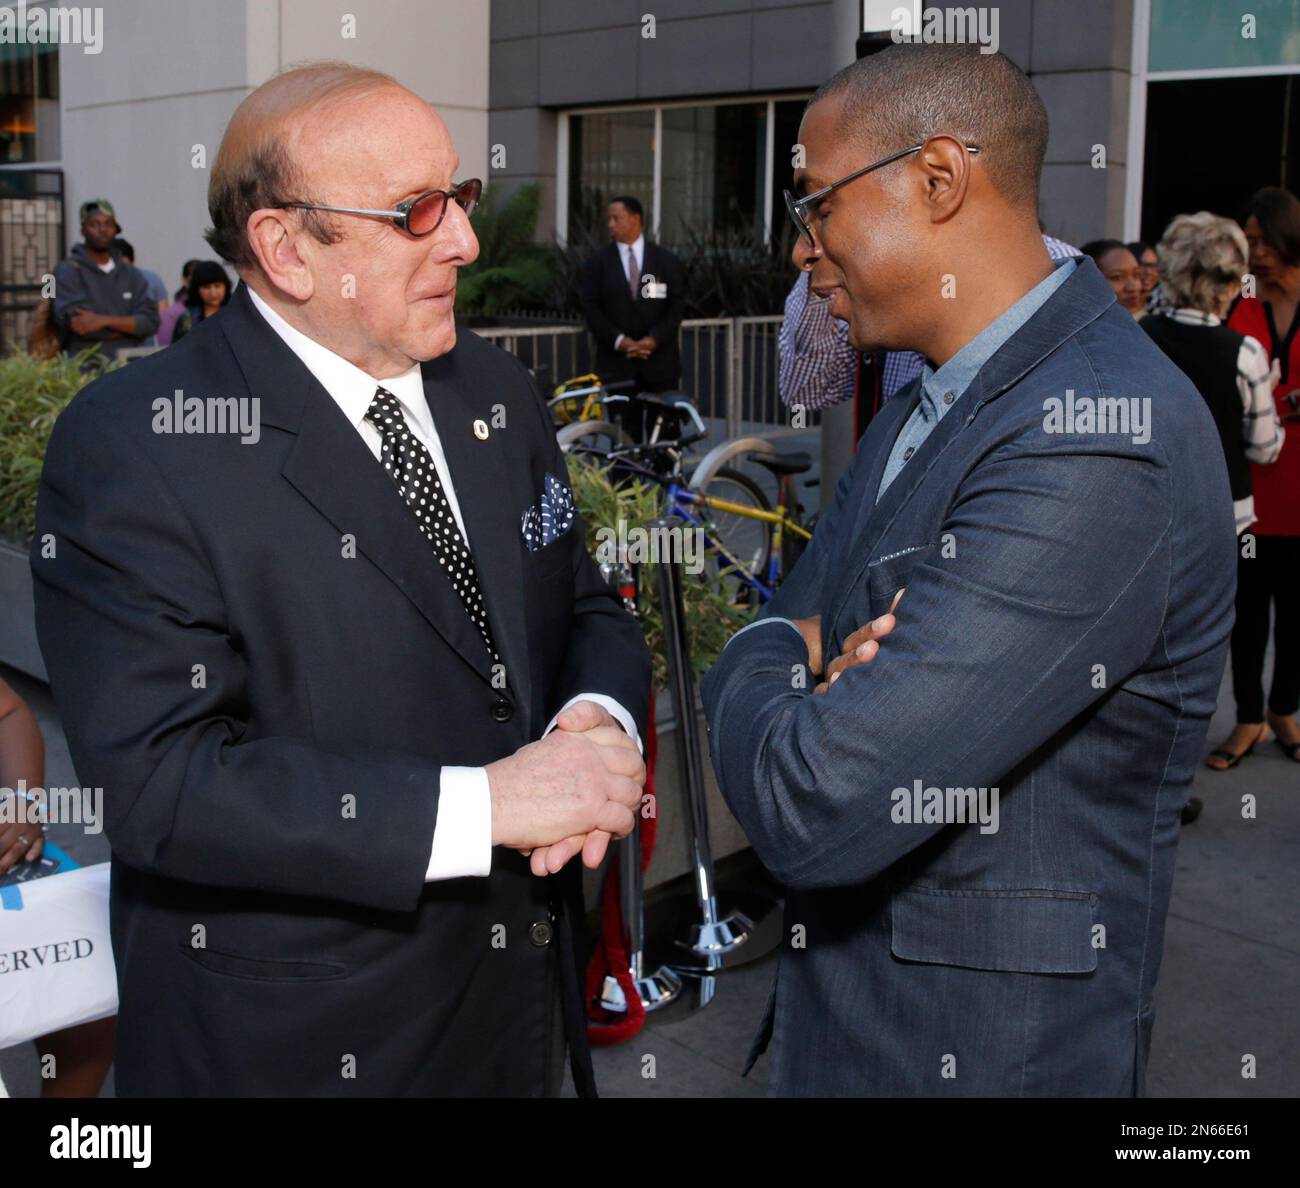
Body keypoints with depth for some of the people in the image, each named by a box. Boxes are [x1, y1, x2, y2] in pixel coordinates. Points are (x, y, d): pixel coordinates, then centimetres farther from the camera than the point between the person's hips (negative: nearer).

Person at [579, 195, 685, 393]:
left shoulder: (667, 261, 7)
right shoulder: (597, 263, 7)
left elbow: (676, 307, 3)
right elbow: (591, 309, 2)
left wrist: (654, 339, -11)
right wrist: (619, 340, -11)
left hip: (660, 363, 1)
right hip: (615, 364, -1)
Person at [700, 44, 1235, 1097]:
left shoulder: (1098, 446, -28)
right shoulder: (924, 408, 5)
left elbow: (809, 811, -31)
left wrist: (769, 660, -10)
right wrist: (801, 661, -14)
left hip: (976, 1047, -8)